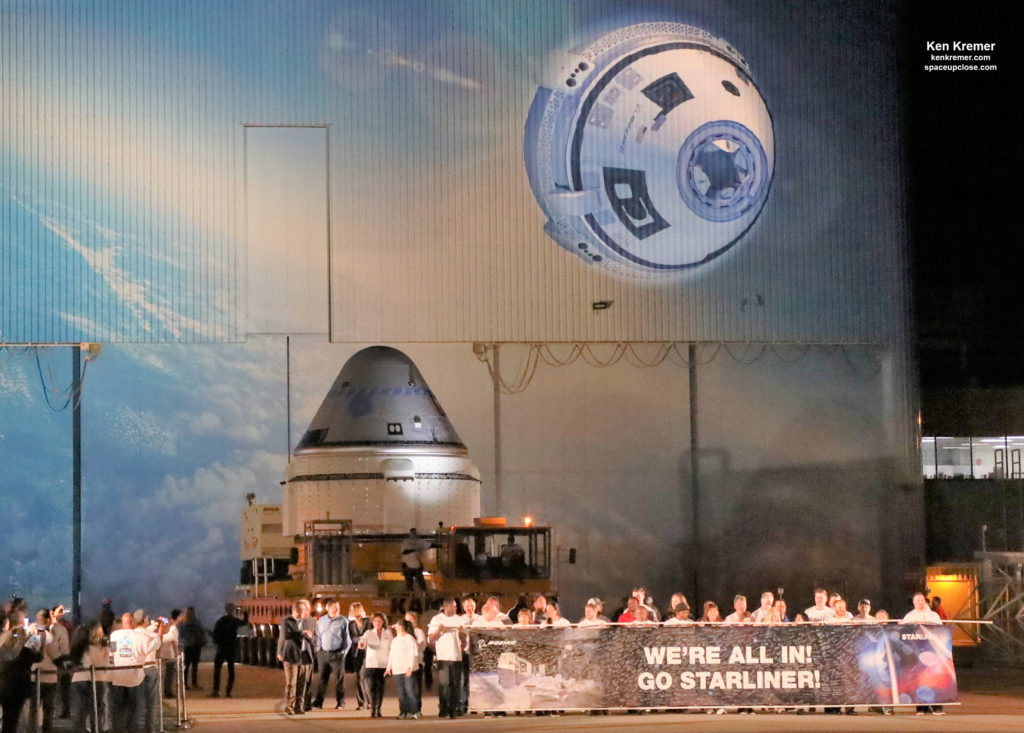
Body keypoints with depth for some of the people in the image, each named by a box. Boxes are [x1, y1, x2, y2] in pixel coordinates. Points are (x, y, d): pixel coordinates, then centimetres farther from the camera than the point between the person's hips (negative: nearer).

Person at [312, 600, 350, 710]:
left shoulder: (343, 621, -2)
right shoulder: (321, 620, 11)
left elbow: (347, 638, 1)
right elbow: (319, 636, 17)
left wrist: (344, 651, -4)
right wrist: (318, 649, 9)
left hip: (337, 654, -3)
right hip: (323, 653, 3)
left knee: (339, 679, 0)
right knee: (322, 678, 6)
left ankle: (340, 702, 8)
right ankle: (318, 701, 10)